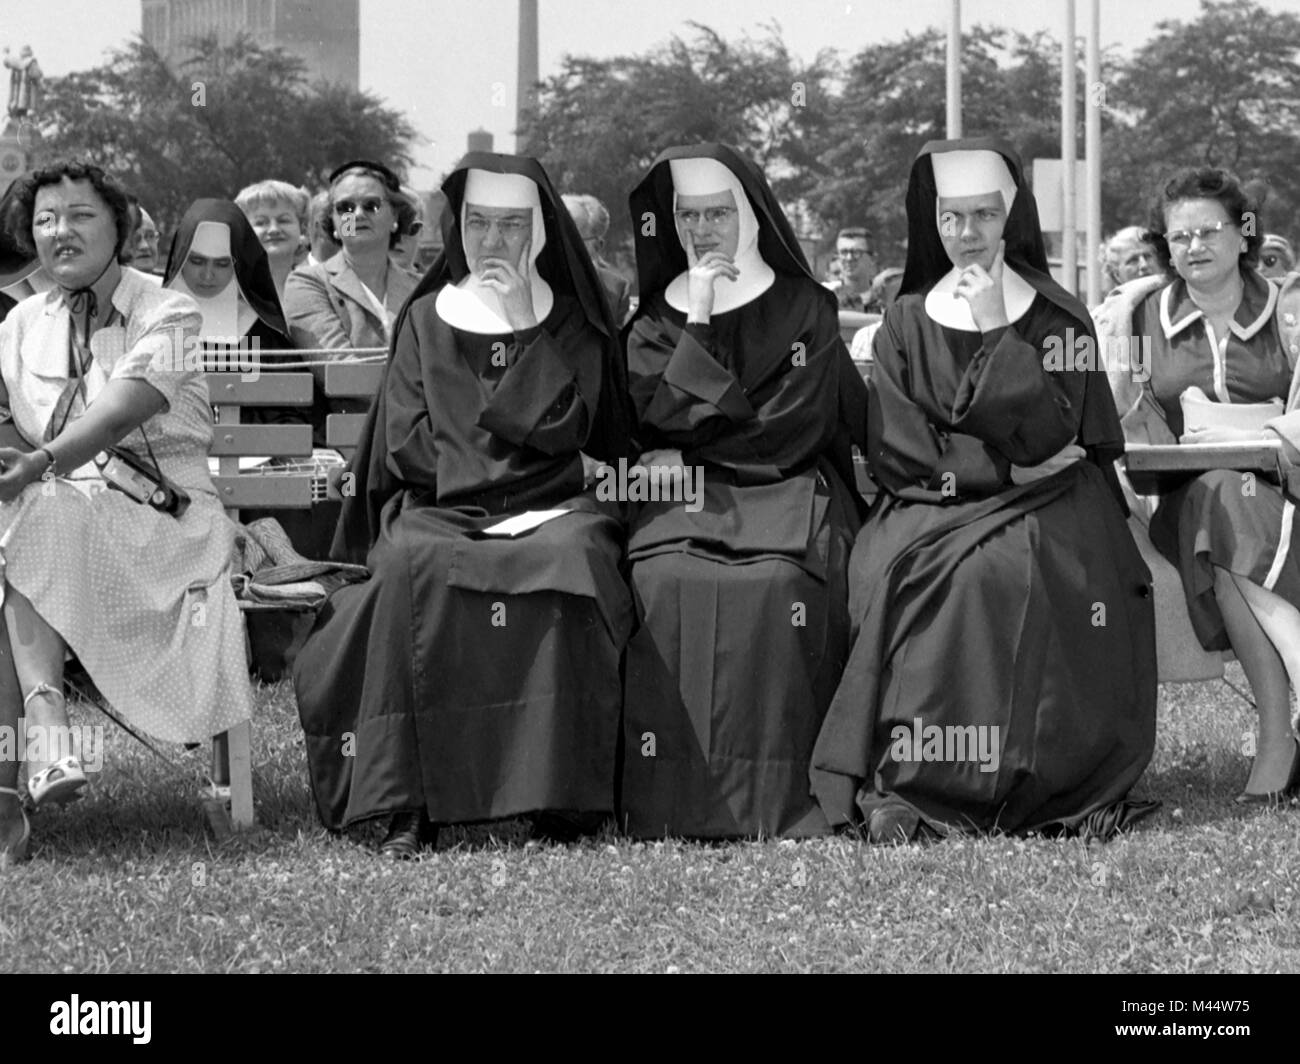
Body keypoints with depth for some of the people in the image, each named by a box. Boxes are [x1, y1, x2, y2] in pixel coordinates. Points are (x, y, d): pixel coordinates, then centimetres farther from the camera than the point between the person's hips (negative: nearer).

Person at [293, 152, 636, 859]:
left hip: (549, 509, 0)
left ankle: (555, 794, -32)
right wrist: (511, 450, -1)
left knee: (568, 559, -36)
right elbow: (406, 443, 6)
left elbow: (559, 428, -2)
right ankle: (409, 804, -36)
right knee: (411, 565, -35)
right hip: (440, 512, 0)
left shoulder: (570, 323, 14)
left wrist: (525, 326, -4)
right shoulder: (426, 319, 17)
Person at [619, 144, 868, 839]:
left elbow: (799, 424, 0)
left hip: (787, 498, -2)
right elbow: (656, 417, 2)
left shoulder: (805, 310, 11)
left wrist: (693, 461, -2)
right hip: (681, 503, 2)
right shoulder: (655, 319, 17)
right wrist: (696, 323, -5)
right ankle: (671, 806, -29)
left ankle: (777, 806, -30)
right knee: (665, 583, -31)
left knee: (776, 585, -34)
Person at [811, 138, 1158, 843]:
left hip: (1040, 504, -1)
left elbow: (1046, 435, -6)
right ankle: (906, 790, -33)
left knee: (1017, 569, -34)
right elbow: (894, 449, 1)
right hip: (931, 506, 1)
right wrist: (1005, 467, -7)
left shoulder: (1056, 318, 9)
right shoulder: (907, 322, 12)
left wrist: (999, 337, -10)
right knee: (906, 568, -32)